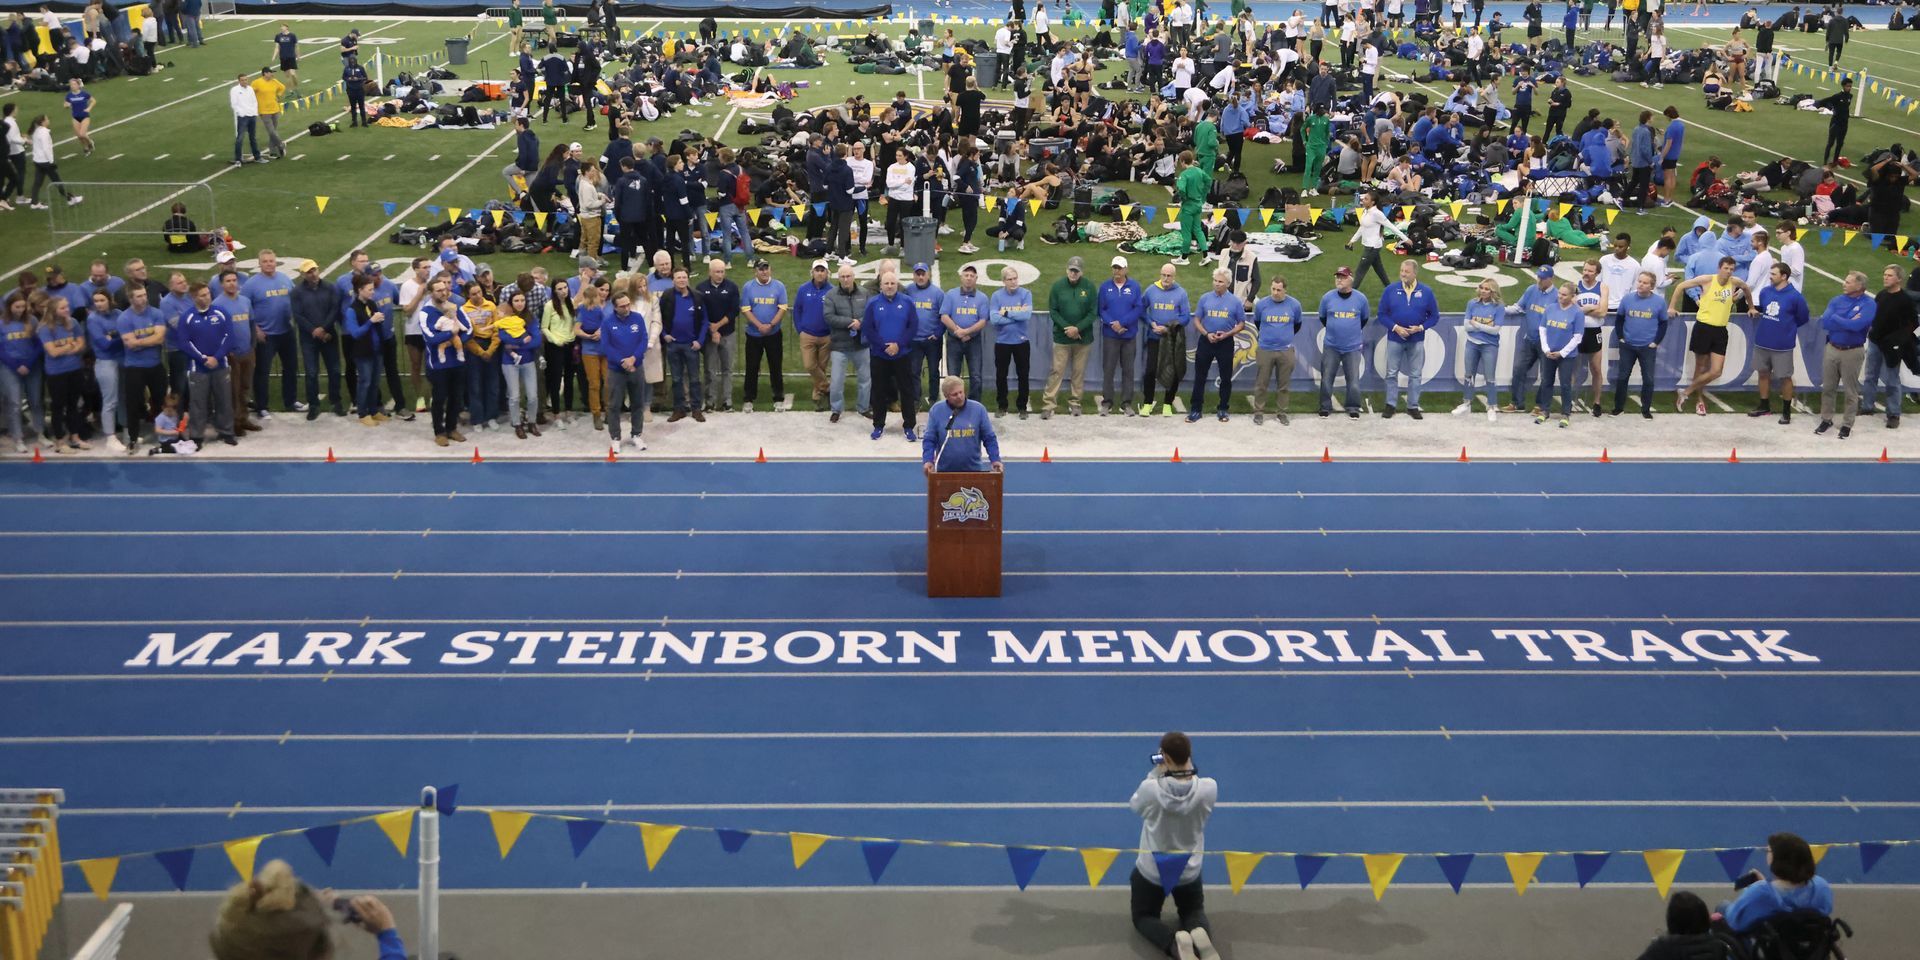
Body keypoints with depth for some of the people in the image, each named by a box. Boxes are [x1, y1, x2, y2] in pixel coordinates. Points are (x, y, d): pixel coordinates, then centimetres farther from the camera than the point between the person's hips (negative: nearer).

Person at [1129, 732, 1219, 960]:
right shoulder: (1208, 788, -23)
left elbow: (1135, 805, -4)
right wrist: (1189, 770, -6)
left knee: (1143, 916, 22)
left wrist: (1155, 773, -7)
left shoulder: (1151, 788, -29)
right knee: (1194, 911, 30)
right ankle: (1199, 933, -10)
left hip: (1151, 871, -2)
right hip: (1189, 871, 2)